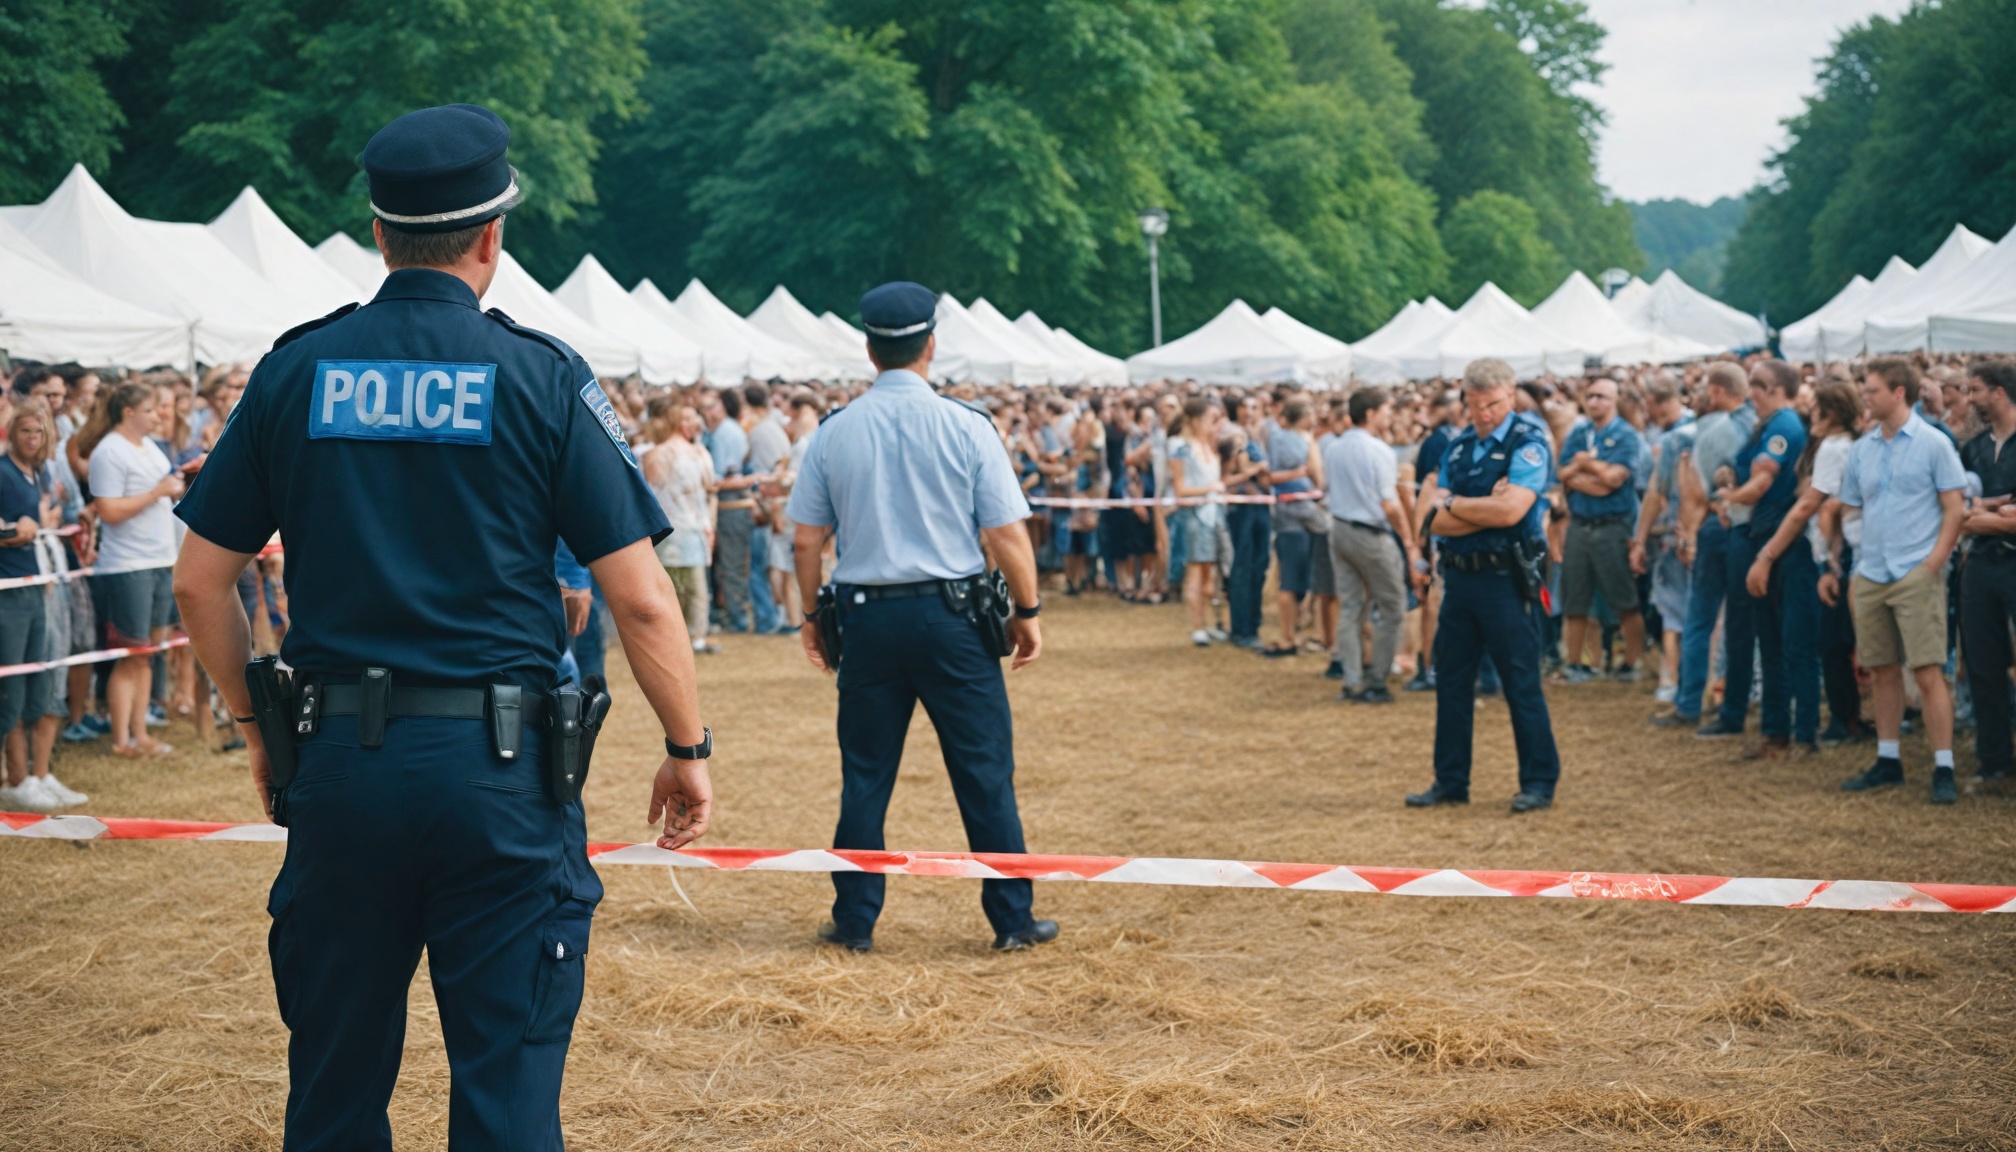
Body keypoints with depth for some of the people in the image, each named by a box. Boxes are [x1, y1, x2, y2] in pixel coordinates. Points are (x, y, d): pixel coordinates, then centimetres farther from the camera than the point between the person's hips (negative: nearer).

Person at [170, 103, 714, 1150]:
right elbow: (640, 600, -7)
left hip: (339, 761, 3)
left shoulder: (294, 370, 4)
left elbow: (199, 584, 6)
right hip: (500, 767, -3)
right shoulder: (540, 377, -4)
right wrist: (689, 748, 4)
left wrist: (260, 725, 18)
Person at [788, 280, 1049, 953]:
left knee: (865, 775, 10)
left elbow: (807, 540, 4)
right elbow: (1007, 533, -6)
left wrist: (814, 616, 17)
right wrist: (1027, 611, 5)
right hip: (951, 615, -2)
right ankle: (1013, 920, 8)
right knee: (985, 771, 4)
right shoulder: (965, 426, -6)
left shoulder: (835, 432, 1)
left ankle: (855, 922, 15)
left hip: (866, 617, 2)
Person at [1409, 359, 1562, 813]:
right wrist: (1486, 508, -12)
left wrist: (1453, 504, -6)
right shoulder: (1457, 448, 11)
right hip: (1458, 576, 7)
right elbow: (1433, 519, 1)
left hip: (1504, 579, -6)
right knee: (1452, 682, 11)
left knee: (1522, 682, -1)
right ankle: (1450, 780, 21)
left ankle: (1539, 782, 7)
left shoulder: (1528, 444, -7)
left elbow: (1510, 510, -21)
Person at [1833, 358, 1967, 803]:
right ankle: (1888, 761, 20)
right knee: (1883, 671, 11)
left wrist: (1934, 563, -14)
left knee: (1928, 673, -9)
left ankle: (1943, 769, -6)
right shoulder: (1861, 449, 12)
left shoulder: (1933, 443, -4)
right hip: (1871, 577, 6)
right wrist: (1854, 570, 10)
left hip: (1917, 574, -6)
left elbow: (1956, 508, -5)